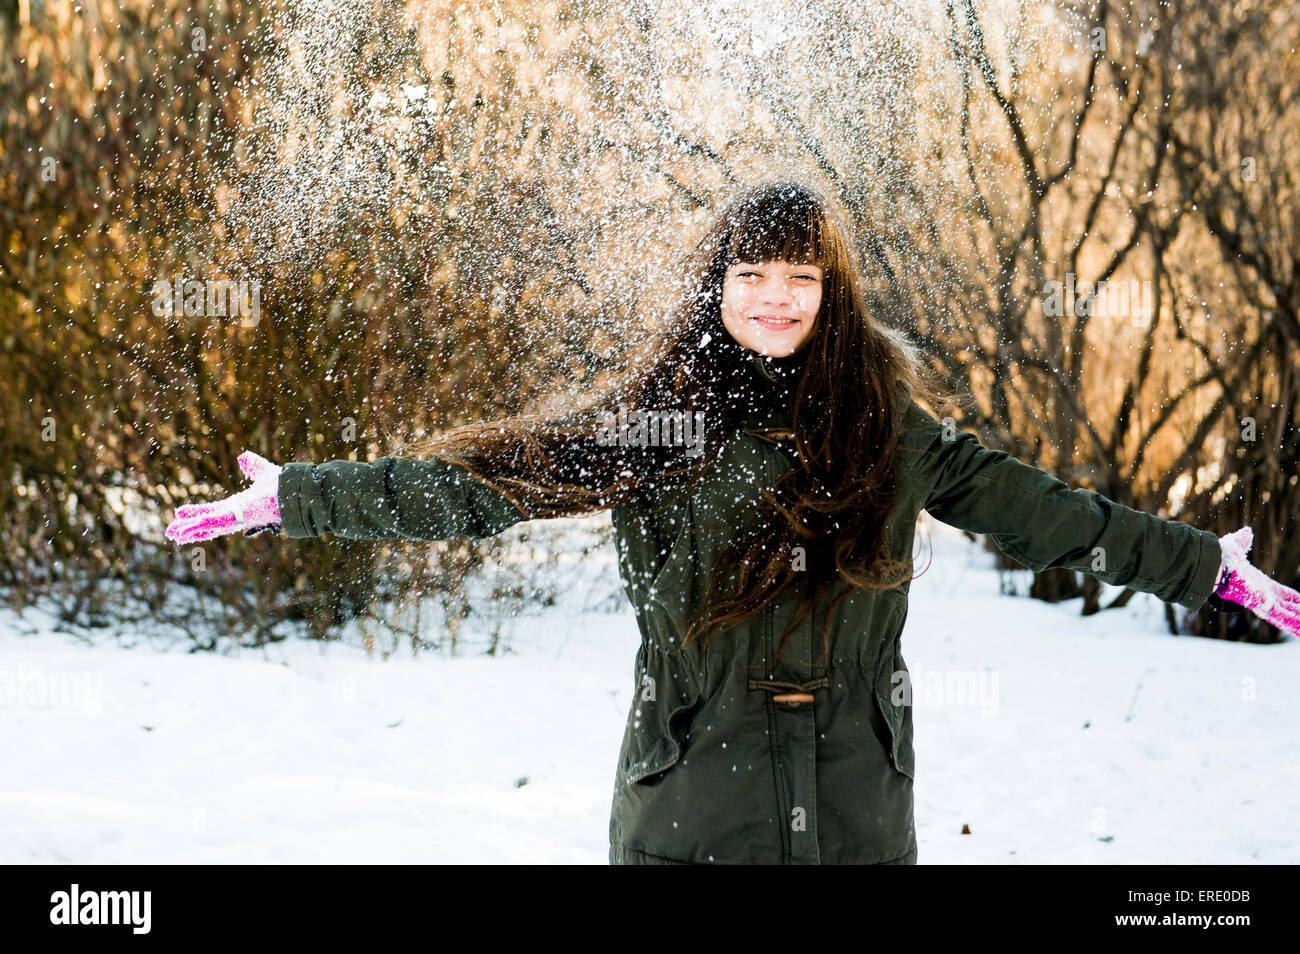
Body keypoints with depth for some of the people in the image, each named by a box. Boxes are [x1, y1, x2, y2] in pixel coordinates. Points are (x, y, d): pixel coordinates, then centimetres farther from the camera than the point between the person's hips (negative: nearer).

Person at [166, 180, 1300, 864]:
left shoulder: (888, 426, 6)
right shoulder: (656, 423, -1)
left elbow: (1035, 509, 12)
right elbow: (478, 481, -1)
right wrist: (294, 498, -3)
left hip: (855, 793, 2)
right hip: (693, 796, -2)